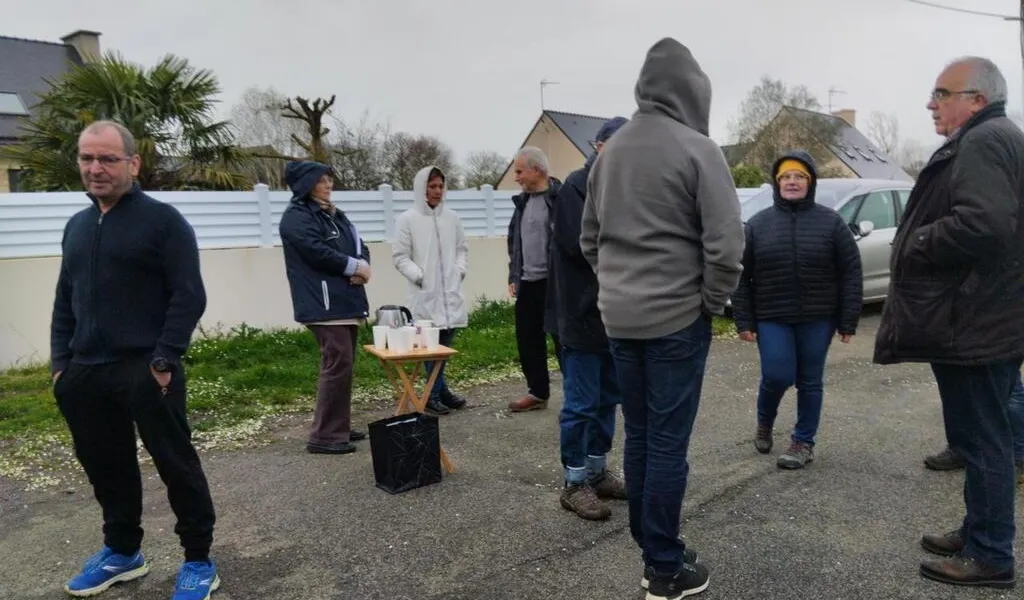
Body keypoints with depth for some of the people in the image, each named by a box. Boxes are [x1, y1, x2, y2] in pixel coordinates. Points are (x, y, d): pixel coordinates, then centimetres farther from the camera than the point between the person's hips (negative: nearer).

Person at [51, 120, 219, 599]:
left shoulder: (162, 219, -5)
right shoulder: (76, 226, 16)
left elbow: (189, 296, -11)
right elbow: (64, 301, 20)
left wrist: (163, 361, -16)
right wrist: (61, 362, 10)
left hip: (146, 371, -7)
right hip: (86, 373, 7)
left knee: (176, 465, 1)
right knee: (105, 467, 16)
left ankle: (199, 561, 14)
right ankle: (123, 551, 34)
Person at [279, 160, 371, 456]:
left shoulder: (334, 214, 21)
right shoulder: (296, 218, -6)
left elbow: (359, 245, 15)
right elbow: (317, 252, -19)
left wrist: (362, 266, -7)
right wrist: (354, 266, -8)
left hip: (346, 301, 9)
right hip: (324, 304, -9)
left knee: (344, 364, 11)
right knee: (338, 364, -12)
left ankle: (339, 427, 20)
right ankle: (323, 436, -5)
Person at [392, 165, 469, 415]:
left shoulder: (451, 217, 8)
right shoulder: (407, 219, -4)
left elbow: (462, 248, 17)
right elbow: (400, 257, -3)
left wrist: (460, 270, 2)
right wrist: (419, 276, -13)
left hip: (450, 292, 5)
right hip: (424, 295, -4)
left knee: (445, 344, 11)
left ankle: (436, 393, 25)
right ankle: (438, 392, 11)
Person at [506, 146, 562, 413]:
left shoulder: (560, 197, -10)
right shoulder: (522, 201, 14)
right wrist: (513, 276, 15)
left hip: (553, 284, -7)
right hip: (527, 284, 7)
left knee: (563, 341, 0)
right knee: (528, 342, 12)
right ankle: (537, 392, 25)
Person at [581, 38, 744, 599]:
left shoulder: (610, 150, 9)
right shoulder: (696, 148, -10)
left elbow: (590, 237, 14)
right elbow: (725, 242, -14)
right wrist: (714, 301, -1)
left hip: (619, 316, 6)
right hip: (677, 316, -6)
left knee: (638, 437, 13)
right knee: (667, 442, 1)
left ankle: (650, 554, 25)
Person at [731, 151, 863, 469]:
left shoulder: (831, 222, 0)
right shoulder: (758, 224, 2)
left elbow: (851, 274, 0)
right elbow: (742, 277, 2)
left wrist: (848, 321, -4)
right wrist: (744, 321, -3)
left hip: (817, 319, 0)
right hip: (771, 318, 0)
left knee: (810, 382, 8)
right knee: (777, 376, -7)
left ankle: (804, 441, 23)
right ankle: (764, 421, 24)